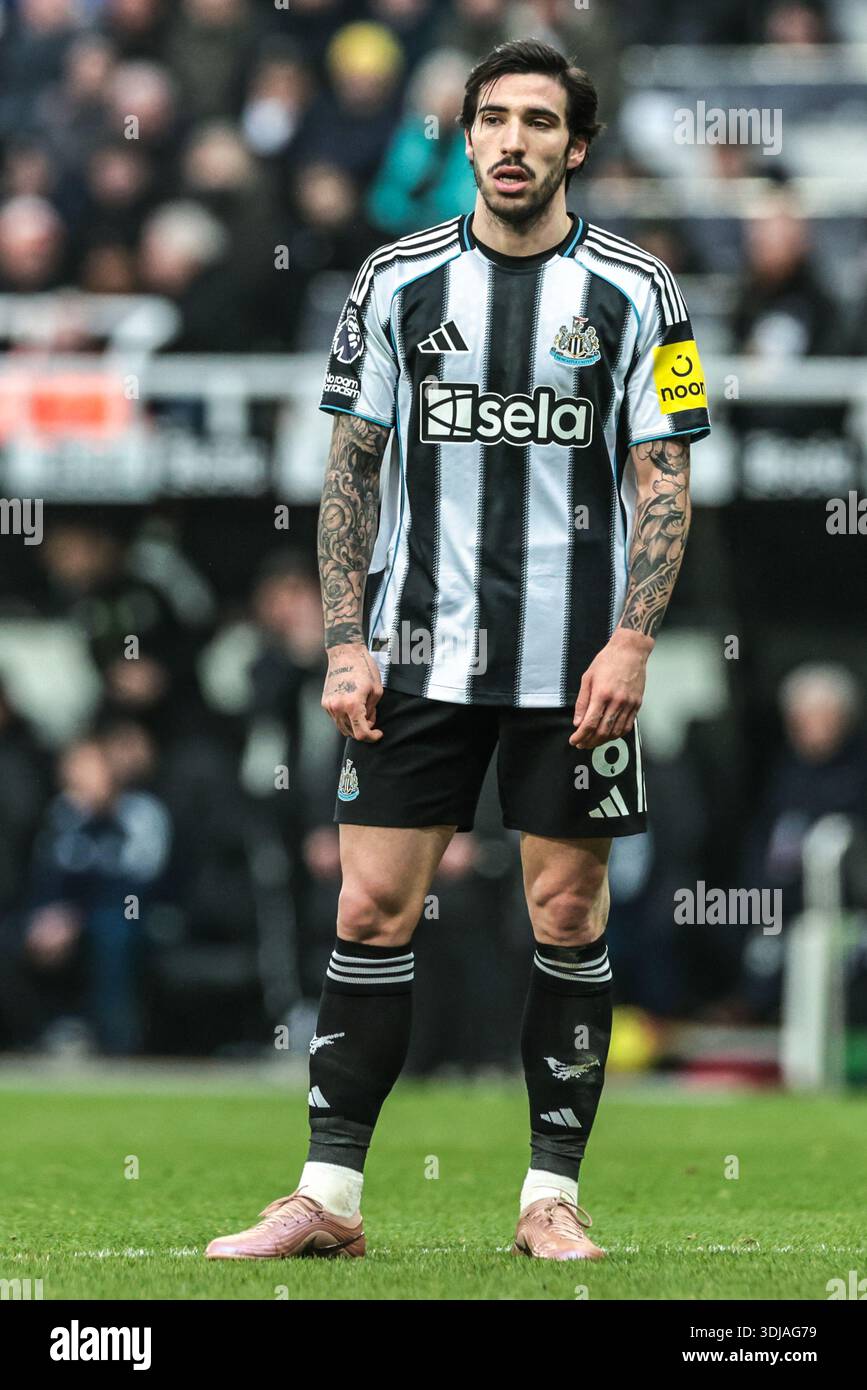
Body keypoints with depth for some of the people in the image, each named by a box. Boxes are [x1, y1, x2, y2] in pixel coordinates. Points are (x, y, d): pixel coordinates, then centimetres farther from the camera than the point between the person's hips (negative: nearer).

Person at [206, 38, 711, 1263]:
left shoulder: (634, 291, 0)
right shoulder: (399, 279, 4)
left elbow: (664, 477, 0)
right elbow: (351, 468, 7)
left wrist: (631, 640, -10)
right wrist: (346, 643, 0)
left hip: (573, 666, -1)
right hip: (419, 652, 1)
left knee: (569, 917, 2)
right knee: (372, 912, -1)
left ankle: (553, 1197, 11)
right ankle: (328, 1197, 3)